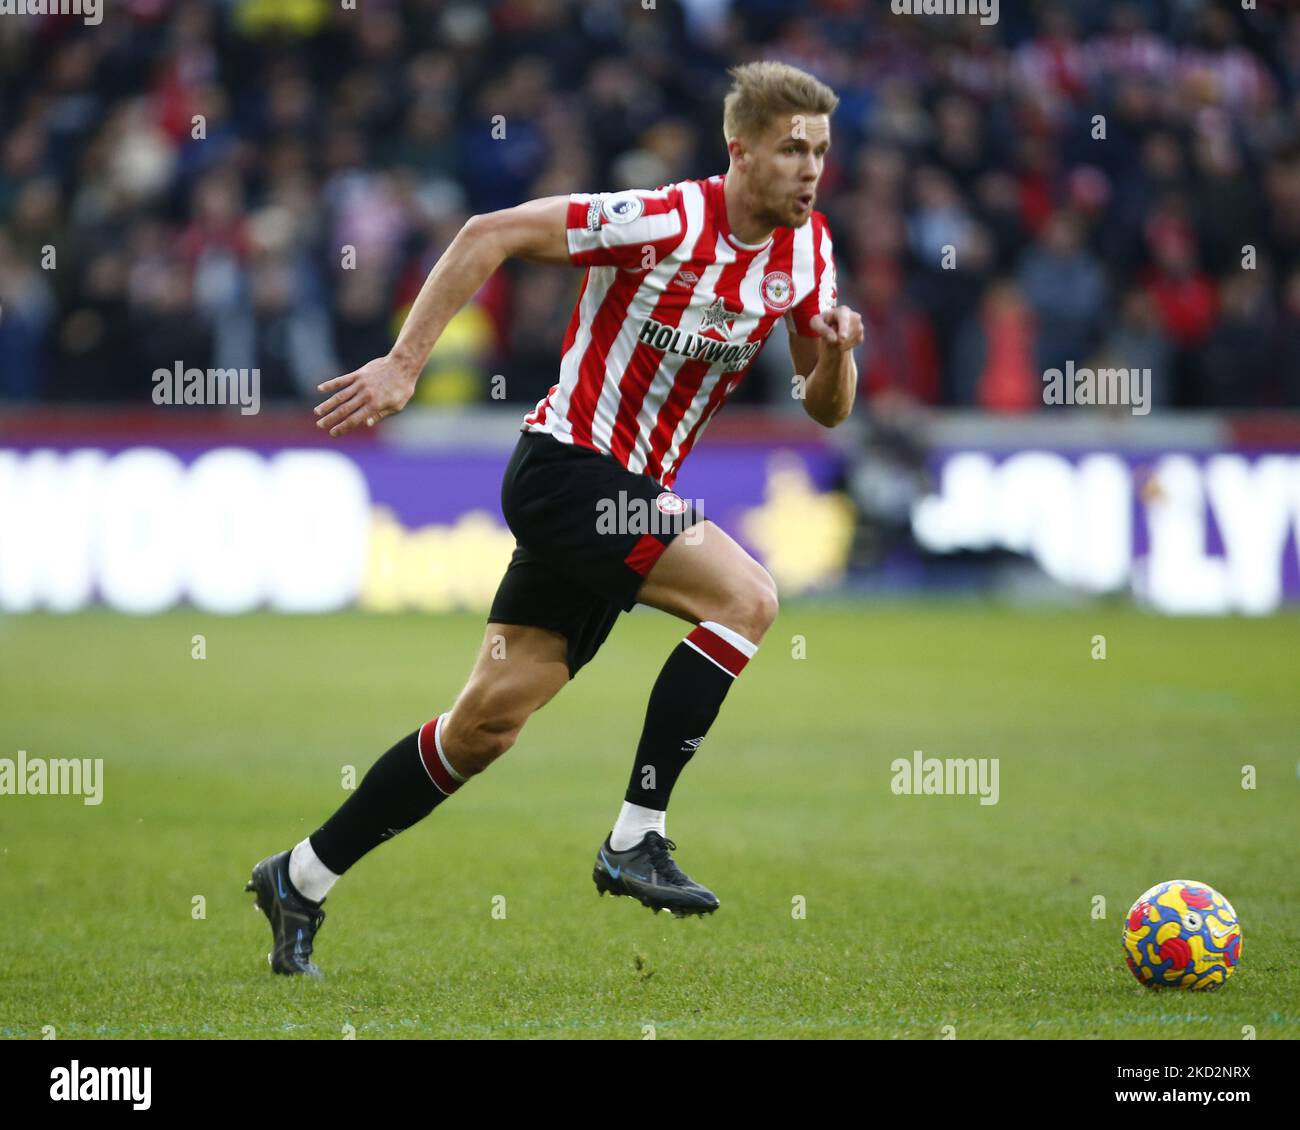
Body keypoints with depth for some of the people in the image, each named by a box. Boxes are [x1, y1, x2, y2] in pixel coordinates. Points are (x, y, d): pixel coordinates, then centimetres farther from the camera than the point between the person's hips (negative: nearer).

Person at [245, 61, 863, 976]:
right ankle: (636, 841, -18)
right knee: (746, 596, -24)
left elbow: (825, 408, 11)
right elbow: (490, 235, -17)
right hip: (566, 466, -7)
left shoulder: (807, 251, 4)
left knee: (490, 721, 7)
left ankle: (300, 881, 18)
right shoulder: (663, 221, -18)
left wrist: (837, 355, -12)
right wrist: (403, 365, -19)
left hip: (631, 492, 7)